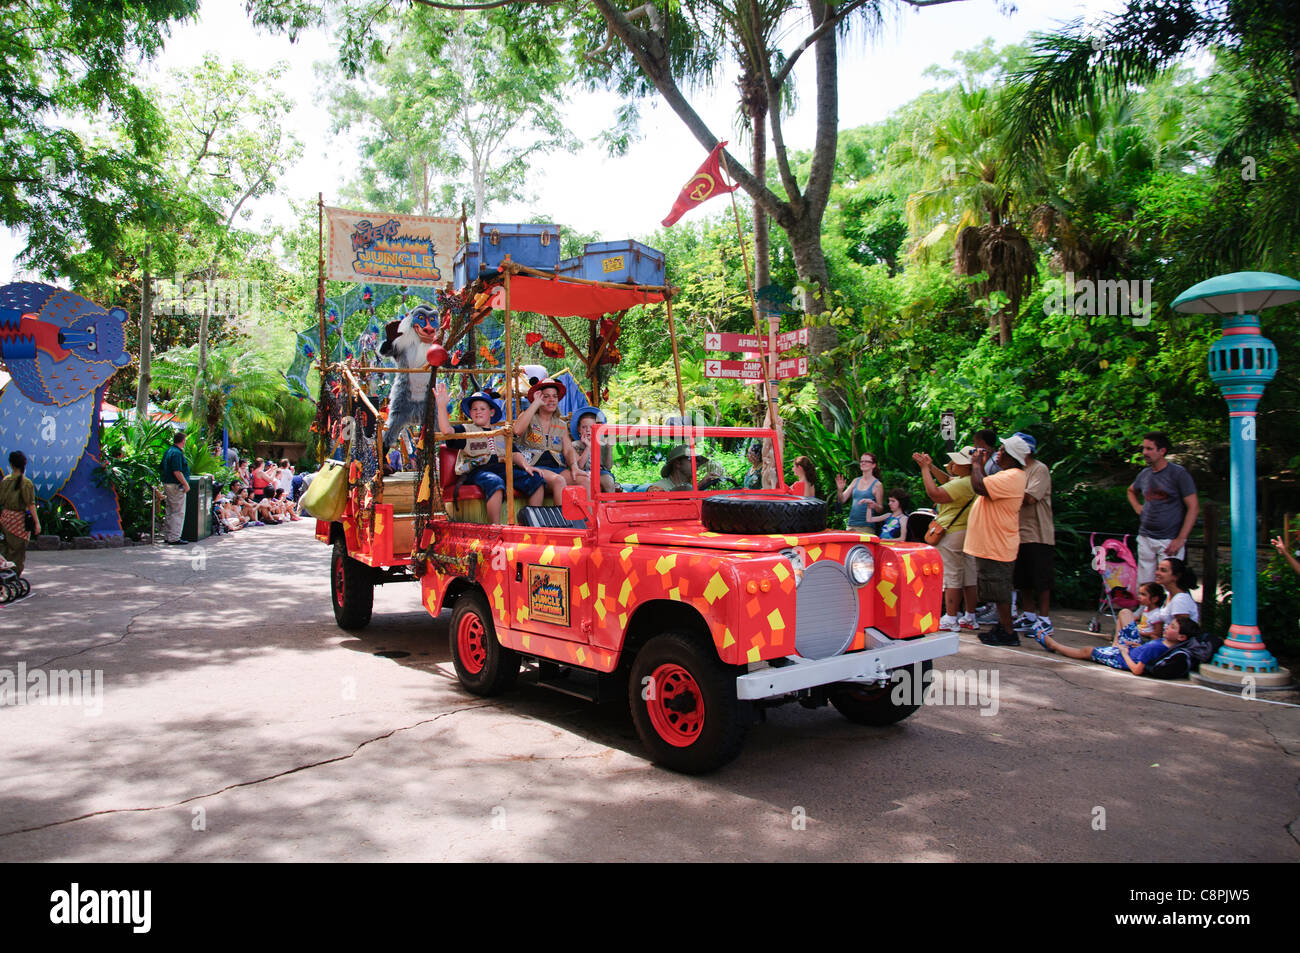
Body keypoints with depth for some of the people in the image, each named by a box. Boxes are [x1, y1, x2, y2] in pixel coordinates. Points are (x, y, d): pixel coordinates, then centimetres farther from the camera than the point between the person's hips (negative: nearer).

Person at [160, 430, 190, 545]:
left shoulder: (168, 451, 13)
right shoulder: (177, 453, -17)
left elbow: (163, 468, 19)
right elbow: (177, 472, -23)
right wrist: (186, 484, -16)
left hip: (167, 483, 10)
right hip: (176, 486, -10)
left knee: (170, 512, 16)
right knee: (178, 513, -4)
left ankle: (167, 536, 22)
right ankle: (174, 538, -3)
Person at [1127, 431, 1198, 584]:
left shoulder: (1178, 474, -8)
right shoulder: (1144, 474, 10)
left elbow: (1194, 507, -10)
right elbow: (1131, 491, 33)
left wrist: (1181, 539, -15)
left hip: (1170, 540, -5)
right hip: (1145, 538, 6)